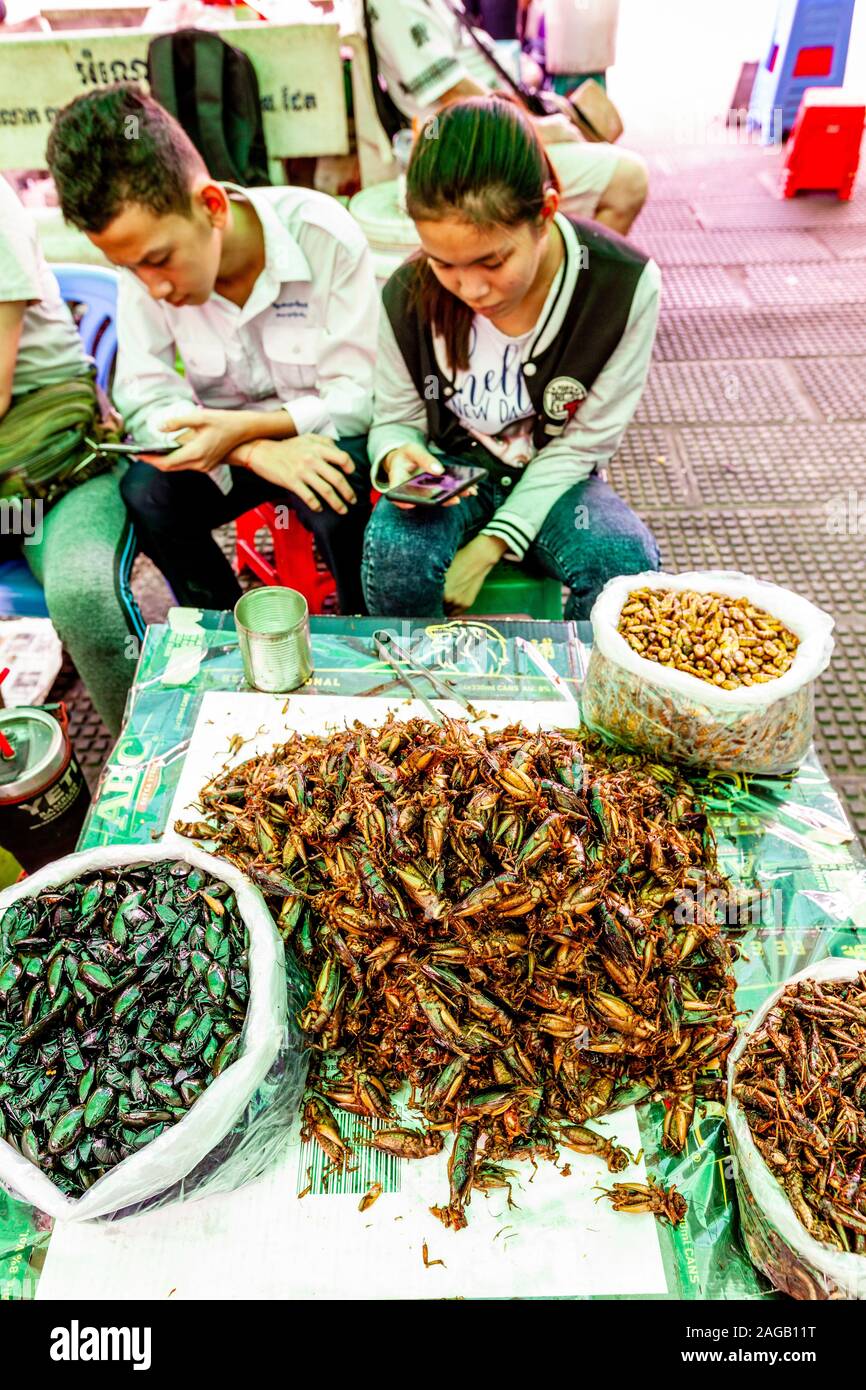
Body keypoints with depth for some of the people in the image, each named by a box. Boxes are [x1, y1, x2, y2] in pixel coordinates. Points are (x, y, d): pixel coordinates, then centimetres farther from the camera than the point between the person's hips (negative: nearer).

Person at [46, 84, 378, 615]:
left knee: (336, 498, -34)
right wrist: (255, 452, -32)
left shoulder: (326, 237, -20)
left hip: (319, 431, -3)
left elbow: (356, 398, -18)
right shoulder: (145, 257, -11)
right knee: (144, 495, -23)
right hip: (227, 437, 3)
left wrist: (243, 428, -33)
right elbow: (143, 398, -14)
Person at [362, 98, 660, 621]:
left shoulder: (624, 286, -18)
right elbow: (395, 419, 0)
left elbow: (583, 444, -12)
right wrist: (398, 458, -27)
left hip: (550, 479, 0)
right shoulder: (409, 293, -14)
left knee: (627, 561, -30)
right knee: (393, 552, -33)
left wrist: (490, 545, -21)